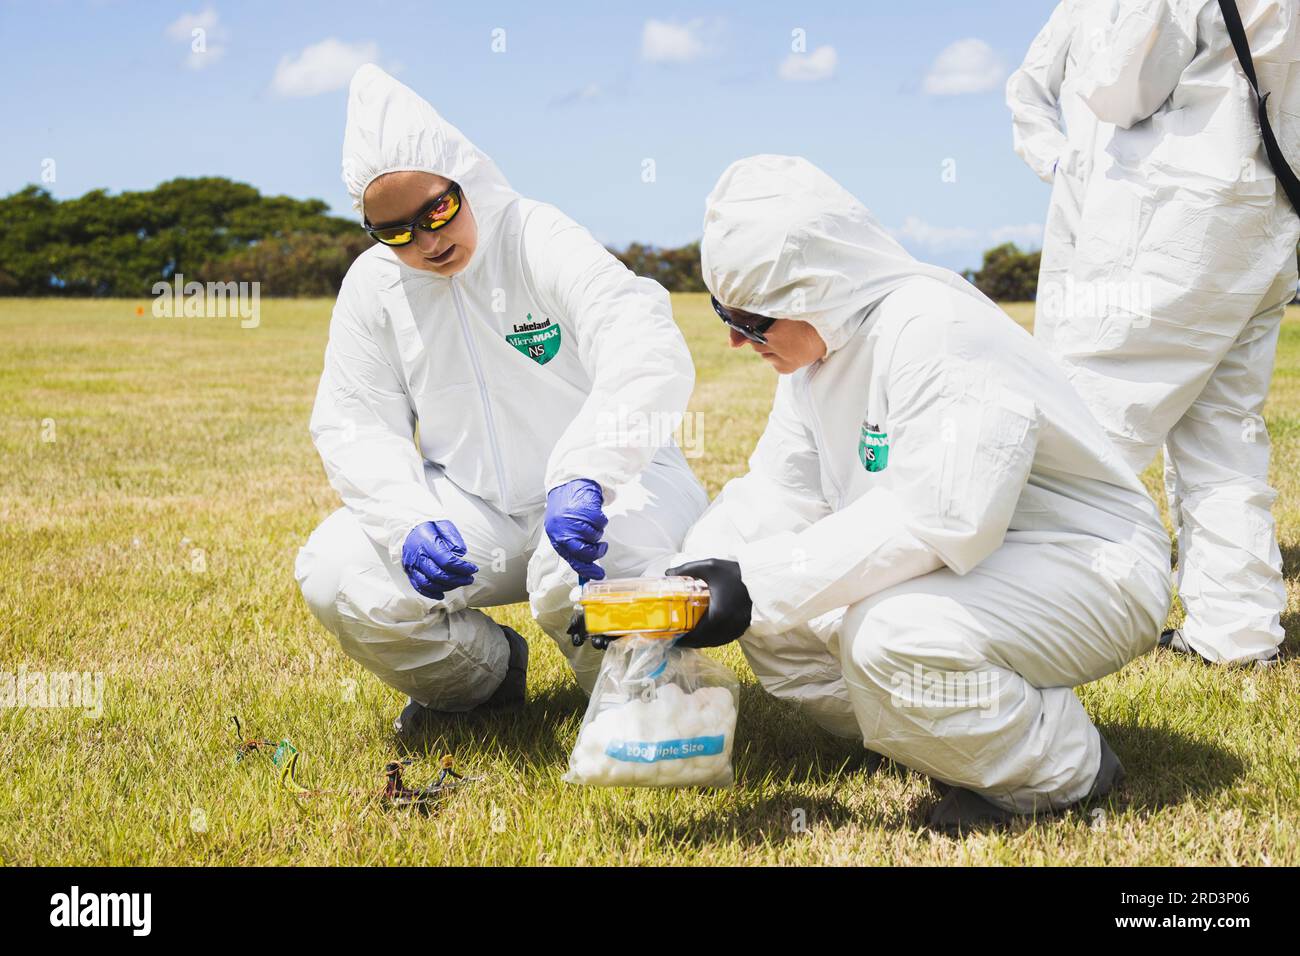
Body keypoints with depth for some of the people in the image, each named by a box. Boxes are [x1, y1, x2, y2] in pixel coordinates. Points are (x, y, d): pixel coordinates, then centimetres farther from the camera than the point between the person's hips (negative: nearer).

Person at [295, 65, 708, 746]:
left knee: (580, 576, -37)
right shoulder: (373, 283, -2)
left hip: (600, 488, -4)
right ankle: (485, 676, 11)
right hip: (470, 512, 5)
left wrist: (584, 478, -49)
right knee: (333, 574, -18)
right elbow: (353, 422, -2)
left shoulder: (542, 243, -18)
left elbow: (649, 356, -33)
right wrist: (408, 524, -22)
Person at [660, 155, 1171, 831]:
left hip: (1090, 569, -9)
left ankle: (1063, 768, -8)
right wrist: (674, 587, -12)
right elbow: (774, 495, 3)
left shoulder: (936, 330, -26)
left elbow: (938, 515, -35)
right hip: (966, 570, 9)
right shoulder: (819, 346, 3)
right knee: (767, 617, 0)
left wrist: (757, 581, -35)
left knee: (888, 634, -34)